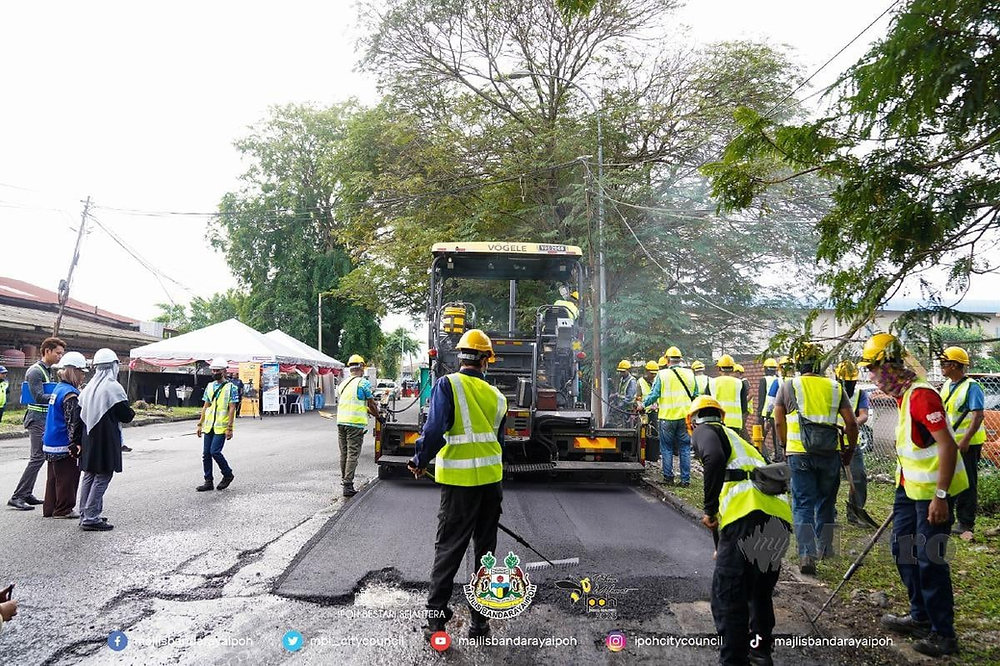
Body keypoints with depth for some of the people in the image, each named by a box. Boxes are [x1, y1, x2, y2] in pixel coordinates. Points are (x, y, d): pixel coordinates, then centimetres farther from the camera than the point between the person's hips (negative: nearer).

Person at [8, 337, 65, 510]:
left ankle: (27, 494, 17)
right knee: (38, 457, -12)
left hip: (47, 419, 10)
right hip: (37, 419, -10)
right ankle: (17, 496, -9)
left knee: (37, 457, 12)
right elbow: (39, 397, -22)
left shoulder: (49, 371, 16)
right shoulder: (35, 371, -13)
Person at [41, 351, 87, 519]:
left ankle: (50, 508, 24)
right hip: (64, 445, -10)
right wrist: (76, 444, -21)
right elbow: (74, 422, -23)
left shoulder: (58, 388, 12)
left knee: (54, 477, 17)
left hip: (51, 444, 10)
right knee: (67, 478, 1)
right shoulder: (70, 393, -19)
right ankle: (63, 509, 8)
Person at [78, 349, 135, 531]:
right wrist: (132, 412, 8)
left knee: (89, 476, 14)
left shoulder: (89, 387, 8)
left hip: (89, 439, 8)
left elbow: (80, 413, 13)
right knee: (102, 477, -3)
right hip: (107, 440, -8)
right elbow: (126, 416, -12)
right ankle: (91, 518, -5)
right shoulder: (113, 388, -14)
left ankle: (85, 514, 21)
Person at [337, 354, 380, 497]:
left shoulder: (342, 384, 15)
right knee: (353, 454, -5)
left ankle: (345, 480, 21)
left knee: (344, 453, 14)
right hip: (355, 423, -6)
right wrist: (378, 416, 15)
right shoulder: (363, 383, -6)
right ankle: (348, 485, -7)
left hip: (341, 421, 6)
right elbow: (371, 405, -3)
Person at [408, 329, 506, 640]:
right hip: (492, 479, 4)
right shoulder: (496, 396, 6)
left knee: (448, 548, 7)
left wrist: (421, 461, -2)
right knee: (485, 549, 13)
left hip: (459, 480, -4)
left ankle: (435, 618, 11)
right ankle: (479, 620, 21)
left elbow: (434, 430, -19)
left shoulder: (448, 385, -9)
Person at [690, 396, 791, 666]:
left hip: (748, 514, -8)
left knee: (727, 595, 0)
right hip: (781, 515, 8)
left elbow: (715, 459, -13)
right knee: (761, 589, 27)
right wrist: (722, 548, 53)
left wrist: (710, 509, -5)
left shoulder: (704, 431, 13)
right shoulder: (737, 439, 36)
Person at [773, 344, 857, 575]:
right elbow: (851, 423, 4)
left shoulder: (788, 386, 3)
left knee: (803, 504, 1)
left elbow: (778, 422, 4)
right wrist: (850, 450, 17)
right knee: (826, 501, 19)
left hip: (799, 454, -2)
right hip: (830, 453, 2)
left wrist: (785, 446, 18)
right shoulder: (835, 388, 6)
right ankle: (824, 547, 31)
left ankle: (807, 554, -9)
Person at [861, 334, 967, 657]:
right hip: (911, 487, 10)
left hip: (933, 491, -10)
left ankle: (943, 634, 11)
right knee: (903, 549, 17)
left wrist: (940, 496, -26)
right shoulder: (904, 394, 8)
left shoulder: (921, 395, -23)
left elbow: (948, 445, -26)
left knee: (929, 561, -3)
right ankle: (921, 617, 32)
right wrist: (904, 486, 24)